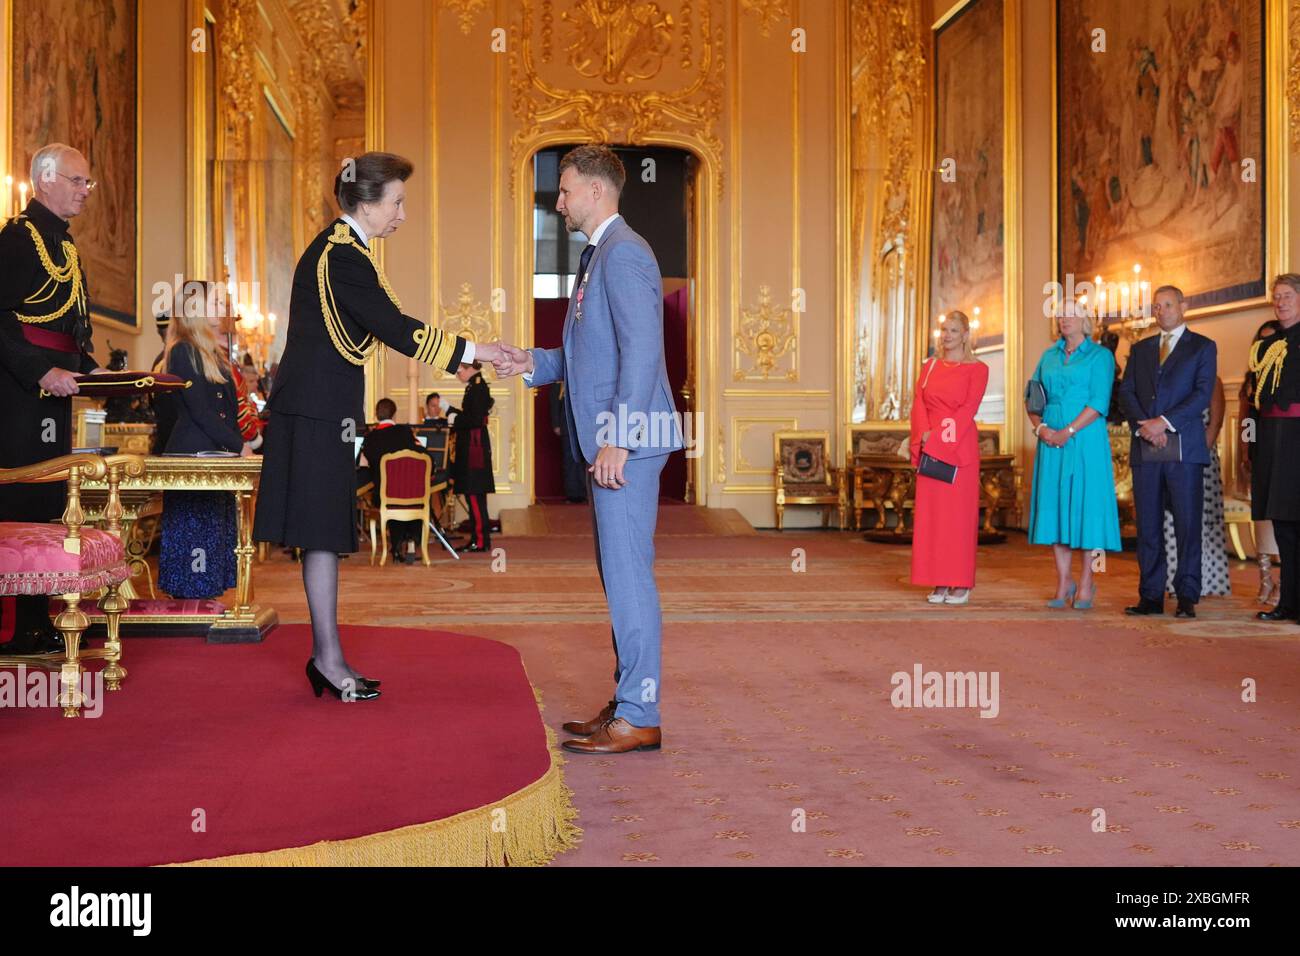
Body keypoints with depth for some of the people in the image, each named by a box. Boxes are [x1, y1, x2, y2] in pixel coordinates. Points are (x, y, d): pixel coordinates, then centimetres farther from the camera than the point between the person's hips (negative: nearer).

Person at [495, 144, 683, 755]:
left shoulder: (623, 252, -11)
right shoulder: (599, 254, 21)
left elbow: (642, 351, -20)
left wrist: (617, 440, -22)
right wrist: (532, 362, 12)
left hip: (626, 442, -11)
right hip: (610, 442, 11)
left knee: (628, 574, -7)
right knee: (619, 575, 13)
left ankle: (638, 718, -1)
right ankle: (626, 703, 21)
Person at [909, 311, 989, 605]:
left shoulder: (977, 369, 1)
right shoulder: (931, 366, 15)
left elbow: (968, 409, -10)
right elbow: (918, 401, 5)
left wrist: (939, 439, -18)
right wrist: (925, 434, -13)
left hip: (959, 447, -4)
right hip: (930, 446, 5)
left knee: (959, 512, -3)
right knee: (930, 512, 2)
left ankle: (961, 583, 2)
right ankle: (939, 583, 7)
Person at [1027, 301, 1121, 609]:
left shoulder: (1100, 355, 0)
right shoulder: (1049, 356, 16)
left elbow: (1099, 402, -10)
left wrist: (1068, 432, -16)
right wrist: (1040, 427, -6)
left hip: (1084, 441, -5)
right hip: (1051, 442, 5)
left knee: (1085, 505, -2)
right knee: (1054, 505, 3)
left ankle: (1086, 581, 6)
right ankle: (1063, 582, 9)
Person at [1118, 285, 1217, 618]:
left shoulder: (1203, 347, 7)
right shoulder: (1140, 349, 19)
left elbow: (1202, 394, -4)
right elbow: (1126, 392, 9)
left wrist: (1165, 422, -14)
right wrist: (1143, 425, -8)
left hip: (1184, 447, -4)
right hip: (1145, 448, 4)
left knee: (1187, 523, -4)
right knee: (1148, 525, 3)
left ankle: (1187, 597, 0)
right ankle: (1151, 597, 8)